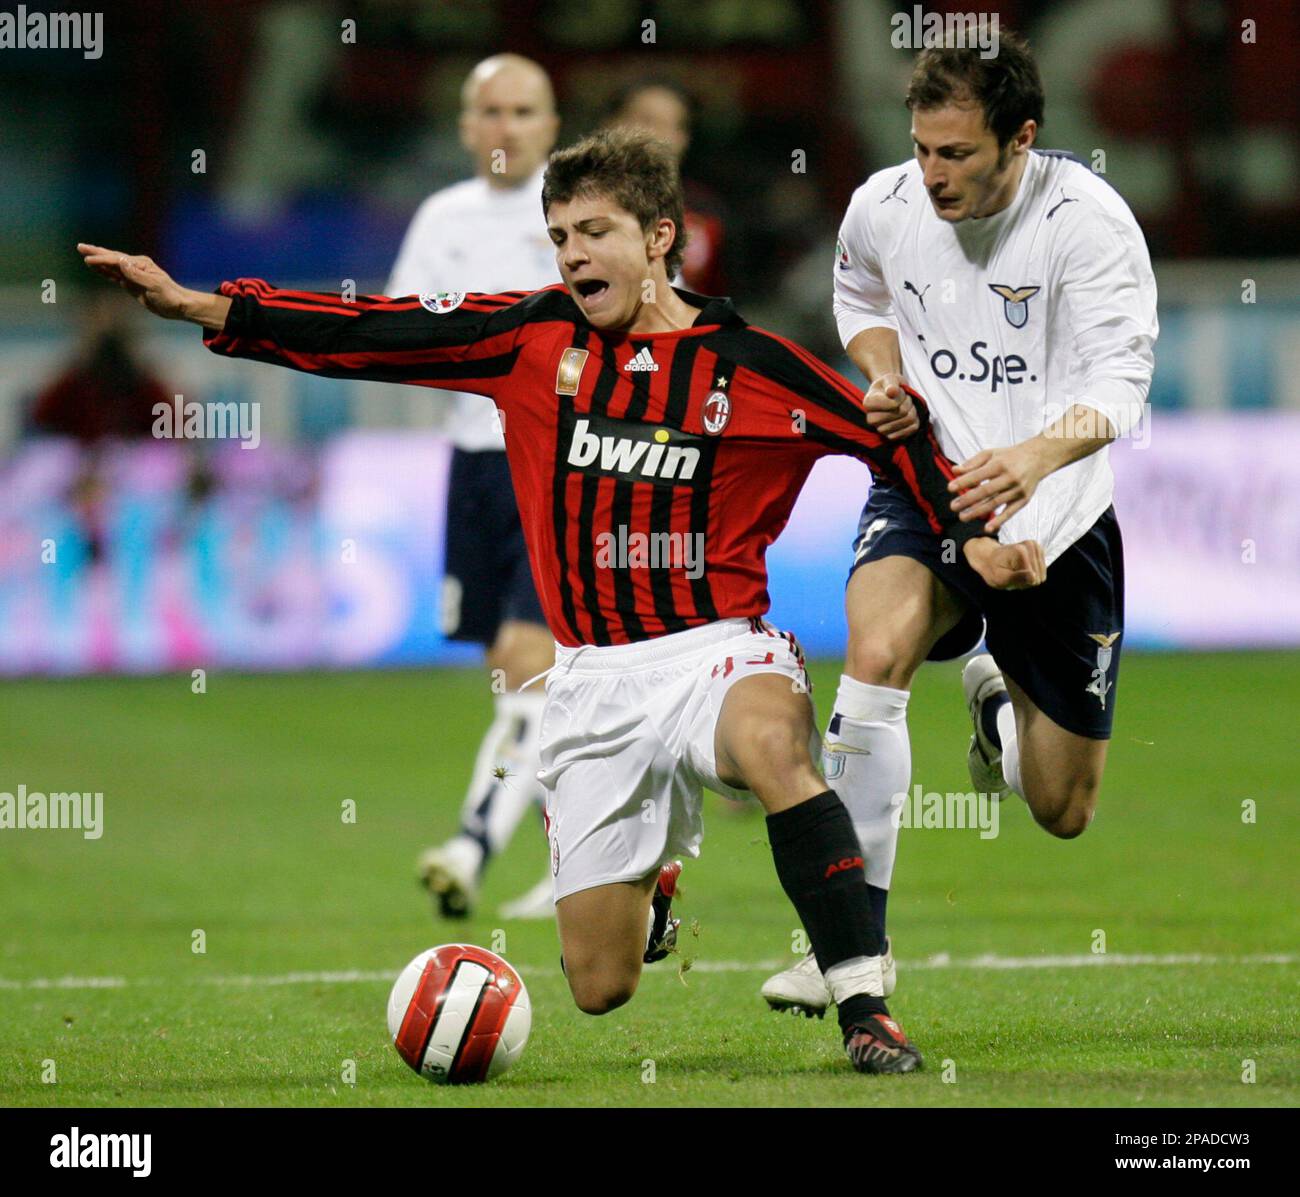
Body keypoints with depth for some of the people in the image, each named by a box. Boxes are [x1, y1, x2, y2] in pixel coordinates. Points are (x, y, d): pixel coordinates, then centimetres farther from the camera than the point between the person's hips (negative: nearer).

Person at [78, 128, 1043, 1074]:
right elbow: (367, 335, 0)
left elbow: (891, 437, 7)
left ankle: (866, 1007, -35)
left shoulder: (756, 367, -3)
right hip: (593, 678, 3)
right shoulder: (533, 339, 2)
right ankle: (650, 877, 44)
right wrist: (196, 306, -6)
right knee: (600, 988, 5)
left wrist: (973, 538, -6)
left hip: (716, 648, -3)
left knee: (770, 745, -41)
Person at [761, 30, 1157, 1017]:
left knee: (1064, 812, 8)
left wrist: (1036, 455, -47)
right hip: (924, 490, 1)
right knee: (877, 649, -34)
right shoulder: (883, 207, -7)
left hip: (1057, 516, -1)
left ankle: (998, 696, 47)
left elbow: (1121, 378, -27)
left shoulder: (1087, 220, -19)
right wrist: (883, 372, -5)